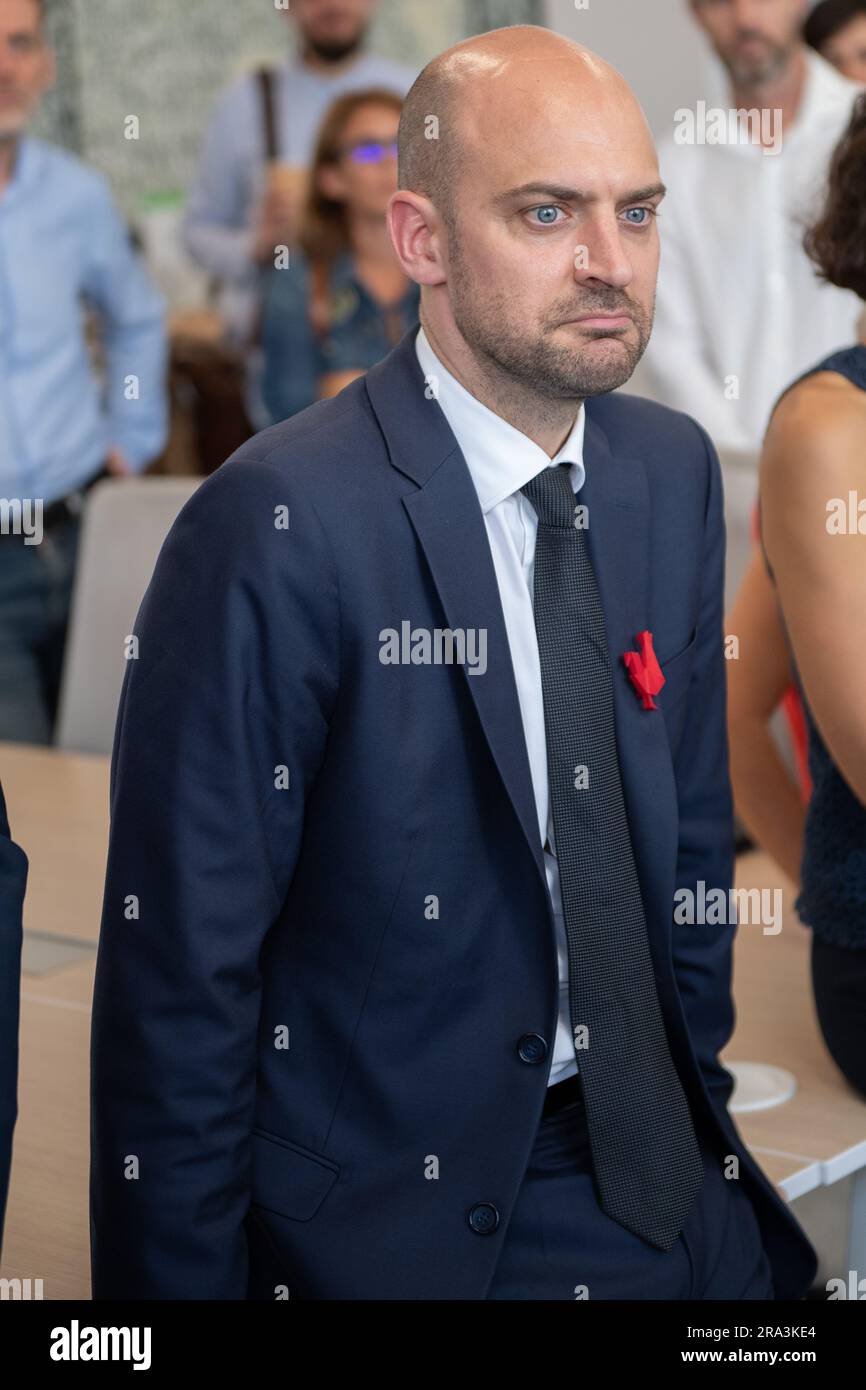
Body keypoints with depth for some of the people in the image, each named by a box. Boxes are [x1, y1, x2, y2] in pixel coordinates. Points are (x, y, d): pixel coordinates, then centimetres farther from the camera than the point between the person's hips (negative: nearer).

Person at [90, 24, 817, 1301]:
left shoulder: (675, 471, 1)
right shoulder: (277, 528, -21)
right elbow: (180, 970, -17)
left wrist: (702, 1105, 13)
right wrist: (183, 1278, -12)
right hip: (403, 1219, -6)